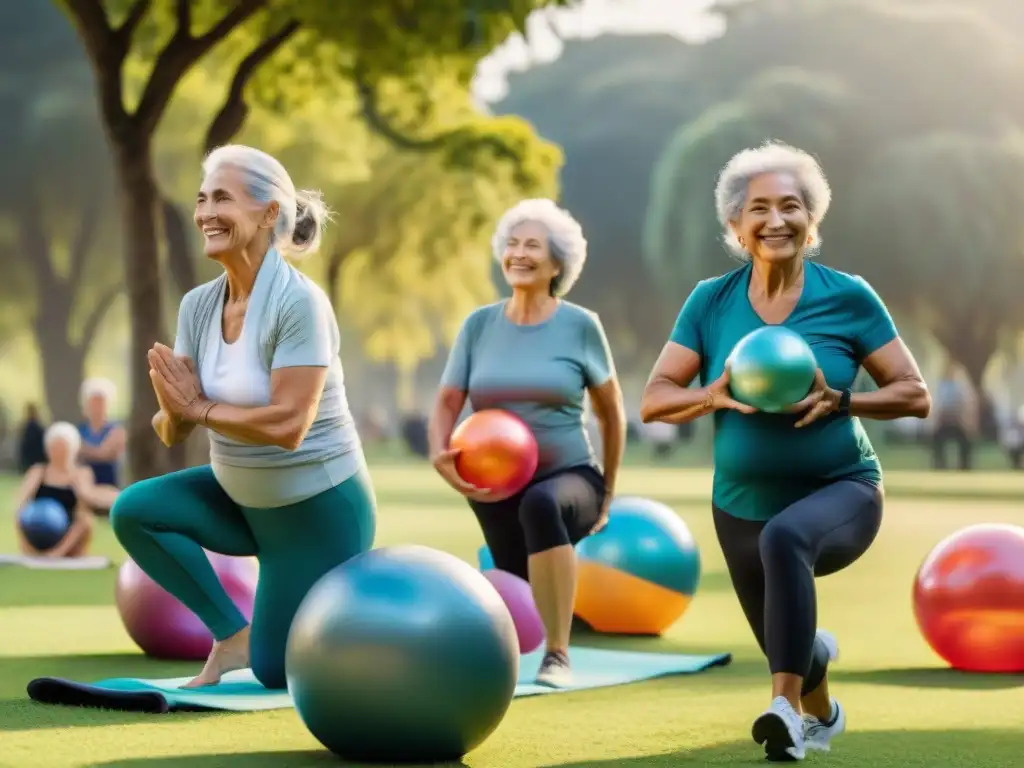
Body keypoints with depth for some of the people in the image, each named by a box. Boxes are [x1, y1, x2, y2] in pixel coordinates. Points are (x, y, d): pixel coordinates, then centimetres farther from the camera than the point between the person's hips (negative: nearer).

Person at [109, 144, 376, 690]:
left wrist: (198, 407, -19)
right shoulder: (198, 304, -3)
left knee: (276, 672, 0)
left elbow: (287, 426, -31)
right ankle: (233, 635, 1)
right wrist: (175, 410, -25)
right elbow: (171, 432, -2)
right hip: (243, 499, 7)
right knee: (134, 511, -13)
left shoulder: (298, 302, -24)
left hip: (319, 511, -7)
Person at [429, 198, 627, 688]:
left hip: (568, 478, -4)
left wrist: (607, 493, 10)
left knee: (541, 503, -39)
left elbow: (611, 412, 5)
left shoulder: (580, 326, -5)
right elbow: (447, 402, -1)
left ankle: (558, 656, -35)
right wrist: (439, 455, -22)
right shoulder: (479, 324, 1)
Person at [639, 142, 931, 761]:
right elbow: (654, 400, -6)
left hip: (841, 492, -4)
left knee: (785, 536, -39)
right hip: (742, 505, 4)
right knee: (786, 647, 18)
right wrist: (716, 395, -26)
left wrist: (840, 399, -25)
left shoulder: (848, 297, -10)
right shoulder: (711, 302, -6)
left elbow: (915, 395, -8)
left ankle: (789, 710, -40)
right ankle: (824, 712, 57)